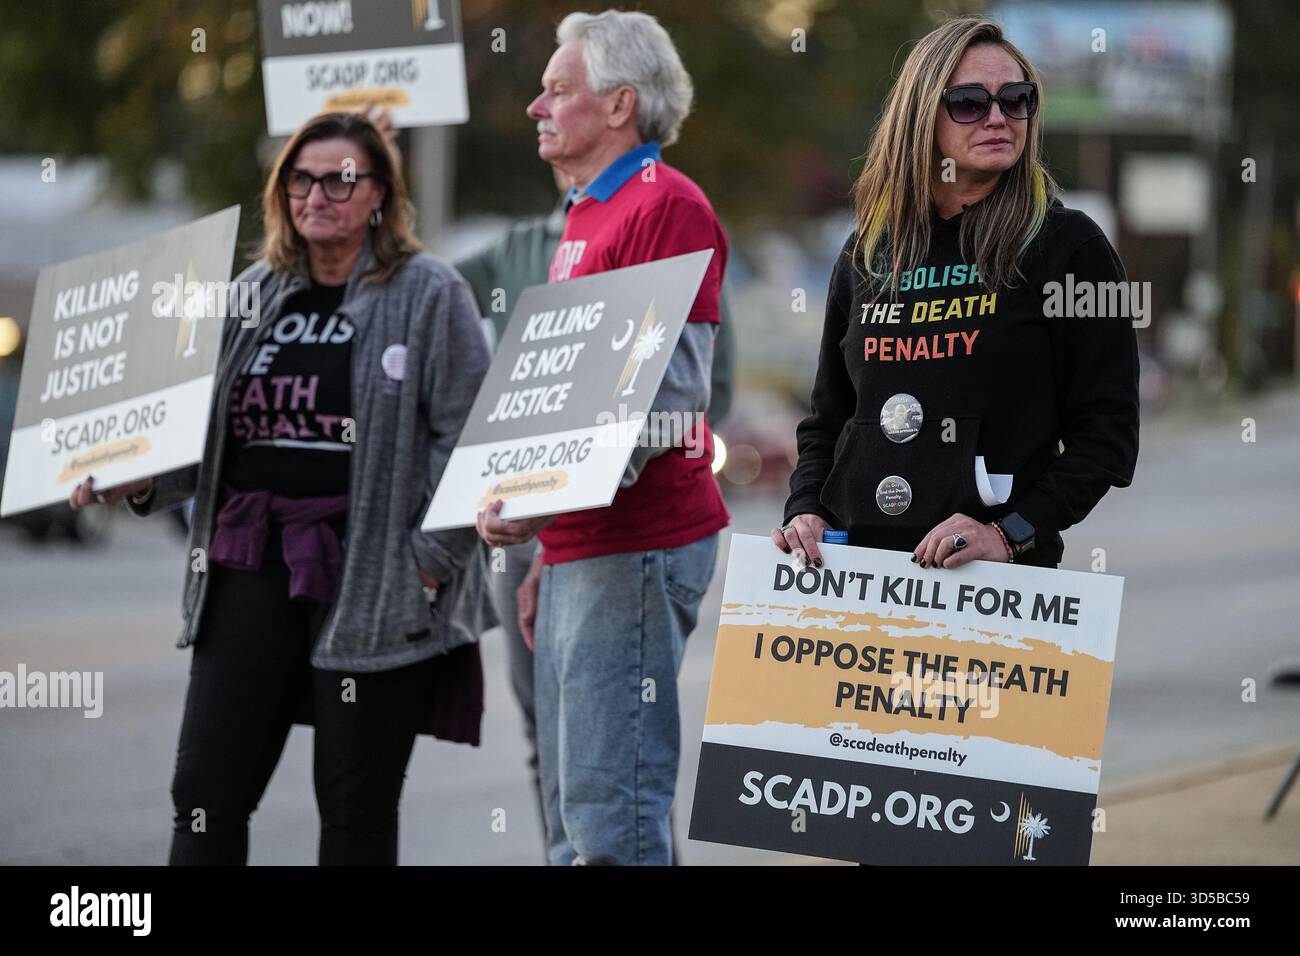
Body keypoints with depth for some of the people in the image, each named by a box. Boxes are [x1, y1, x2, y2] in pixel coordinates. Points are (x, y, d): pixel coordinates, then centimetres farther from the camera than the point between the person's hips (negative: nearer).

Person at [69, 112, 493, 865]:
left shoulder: (430, 295, -2)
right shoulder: (255, 295, 14)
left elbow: (468, 439, -7)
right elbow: (204, 430, 18)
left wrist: (431, 562, -14)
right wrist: (140, 481, -1)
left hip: (371, 578, -5)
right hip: (253, 569, 5)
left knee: (357, 804, 3)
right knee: (207, 789, 1)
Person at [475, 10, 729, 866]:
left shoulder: (666, 207, -10)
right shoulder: (589, 217, 20)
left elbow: (672, 392, -19)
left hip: (636, 547, -10)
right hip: (579, 550, 10)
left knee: (612, 809, -12)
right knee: (573, 812, 11)